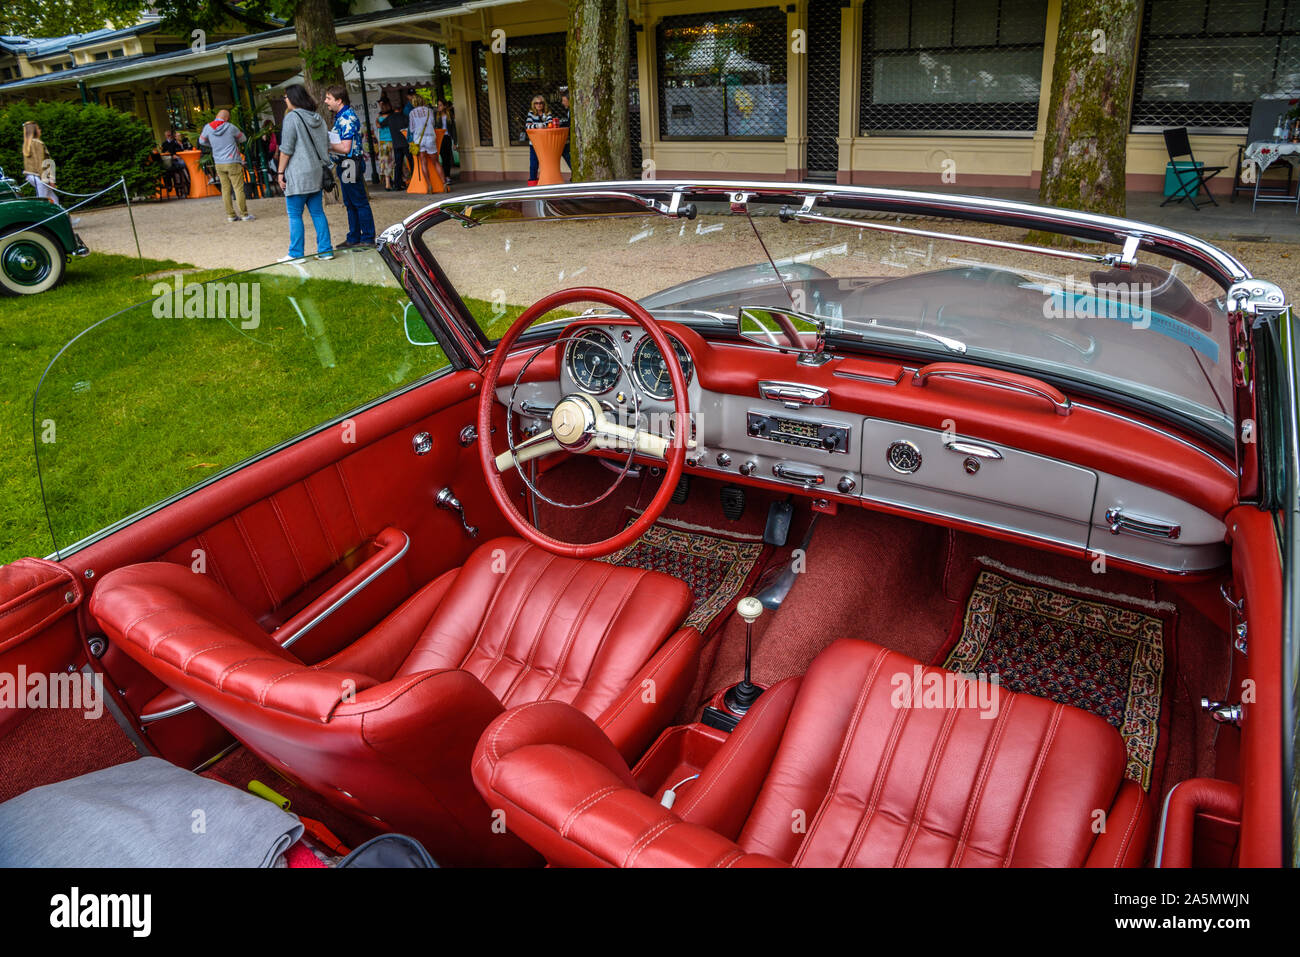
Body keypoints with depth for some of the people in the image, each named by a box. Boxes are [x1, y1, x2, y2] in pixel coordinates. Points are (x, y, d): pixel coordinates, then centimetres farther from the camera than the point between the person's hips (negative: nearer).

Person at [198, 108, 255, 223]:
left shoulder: (208, 128, 3)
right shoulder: (230, 127, -6)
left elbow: (202, 141, 18)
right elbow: (243, 138, 9)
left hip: (218, 164, 4)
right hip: (232, 162, -4)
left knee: (225, 189, 7)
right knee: (239, 188, -1)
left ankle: (230, 215, 8)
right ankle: (244, 214, -1)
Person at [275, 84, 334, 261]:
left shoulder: (292, 117, -11)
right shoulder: (317, 117, 11)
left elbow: (286, 150, -12)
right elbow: (327, 145, 17)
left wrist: (281, 172, -6)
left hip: (298, 174, -7)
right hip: (316, 173, 7)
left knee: (295, 215, -1)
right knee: (317, 213, 10)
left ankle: (296, 253, 1)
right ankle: (325, 250, 10)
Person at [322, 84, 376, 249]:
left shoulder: (347, 118, -18)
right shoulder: (341, 116, 13)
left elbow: (345, 148, -22)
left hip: (350, 165, -10)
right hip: (343, 166, 10)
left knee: (360, 203, -3)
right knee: (350, 204, 14)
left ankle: (368, 238, 2)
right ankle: (354, 238, 21)